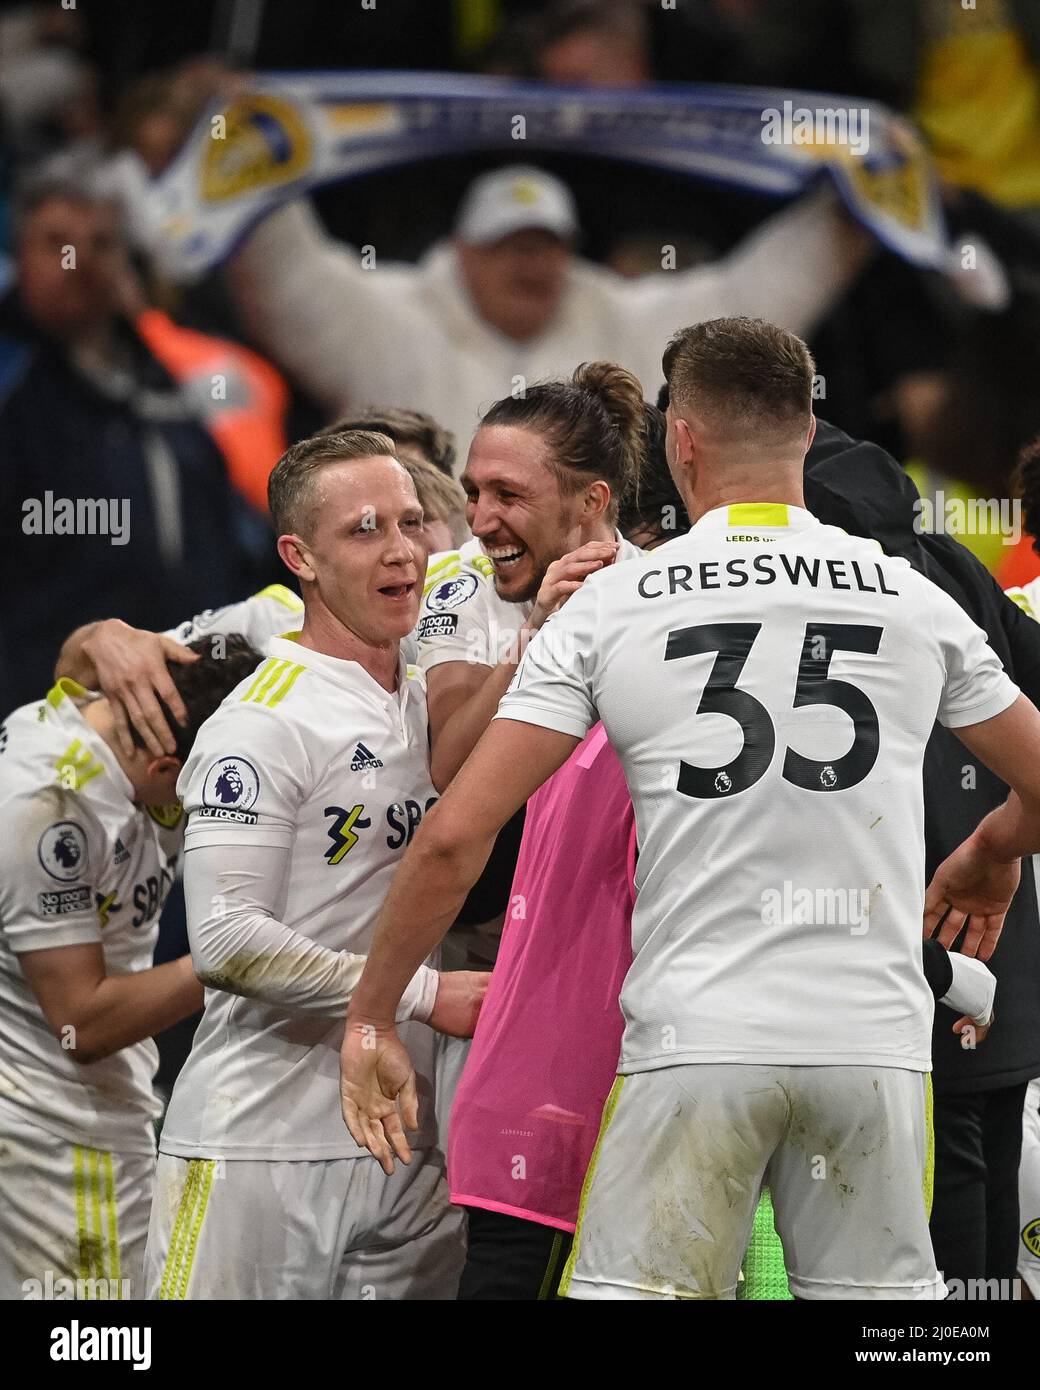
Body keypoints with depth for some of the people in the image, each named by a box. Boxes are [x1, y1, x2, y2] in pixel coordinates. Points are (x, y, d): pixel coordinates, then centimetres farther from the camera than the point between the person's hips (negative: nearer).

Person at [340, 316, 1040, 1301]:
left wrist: (370, 1017, 9)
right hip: (874, 1044, 2)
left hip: (693, 1045, -2)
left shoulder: (611, 607, 2)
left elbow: (454, 837, -2)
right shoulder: (915, 602, 8)